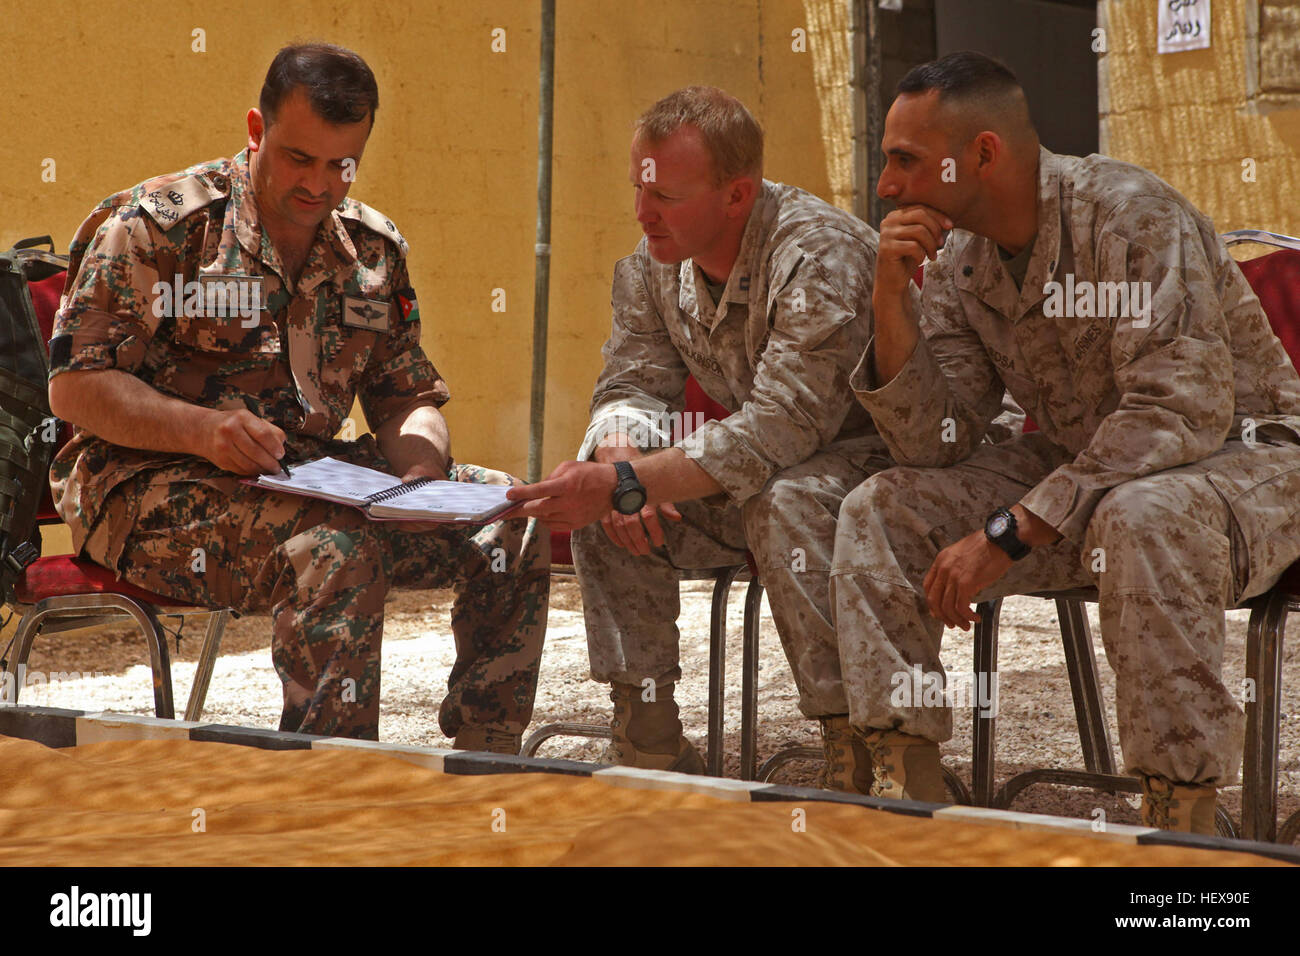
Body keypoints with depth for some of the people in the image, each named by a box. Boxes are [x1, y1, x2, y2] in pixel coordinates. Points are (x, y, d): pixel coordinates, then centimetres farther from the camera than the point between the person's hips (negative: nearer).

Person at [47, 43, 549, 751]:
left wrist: (421, 464, -8)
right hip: (151, 483, -6)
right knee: (339, 547, -35)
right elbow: (75, 386, -9)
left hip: (314, 480, 7)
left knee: (513, 518, -9)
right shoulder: (156, 226, -6)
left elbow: (410, 400, 17)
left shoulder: (373, 249, 13)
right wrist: (201, 428, -26)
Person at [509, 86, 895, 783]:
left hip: (872, 453, -7)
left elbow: (777, 433, -34)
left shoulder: (821, 256, -27)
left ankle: (860, 759, -29)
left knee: (786, 504, -38)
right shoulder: (655, 261, -2)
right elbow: (633, 381, 3)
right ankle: (650, 743, -8)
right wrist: (618, 456, -23)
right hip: (757, 465, 7)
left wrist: (626, 483, -39)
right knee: (599, 506, -14)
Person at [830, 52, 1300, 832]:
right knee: (879, 513, -7)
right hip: (1079, 471, 7)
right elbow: (934, 444, -2)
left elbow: (1183, 411, -31)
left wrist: (1009, 534, -32)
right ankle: (908, 787, -5)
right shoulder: (960, 261, 0)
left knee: (1143, 519, -41)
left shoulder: (1131, 214, -23)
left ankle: (1180, 818, -31)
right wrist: (892, 299, -17)